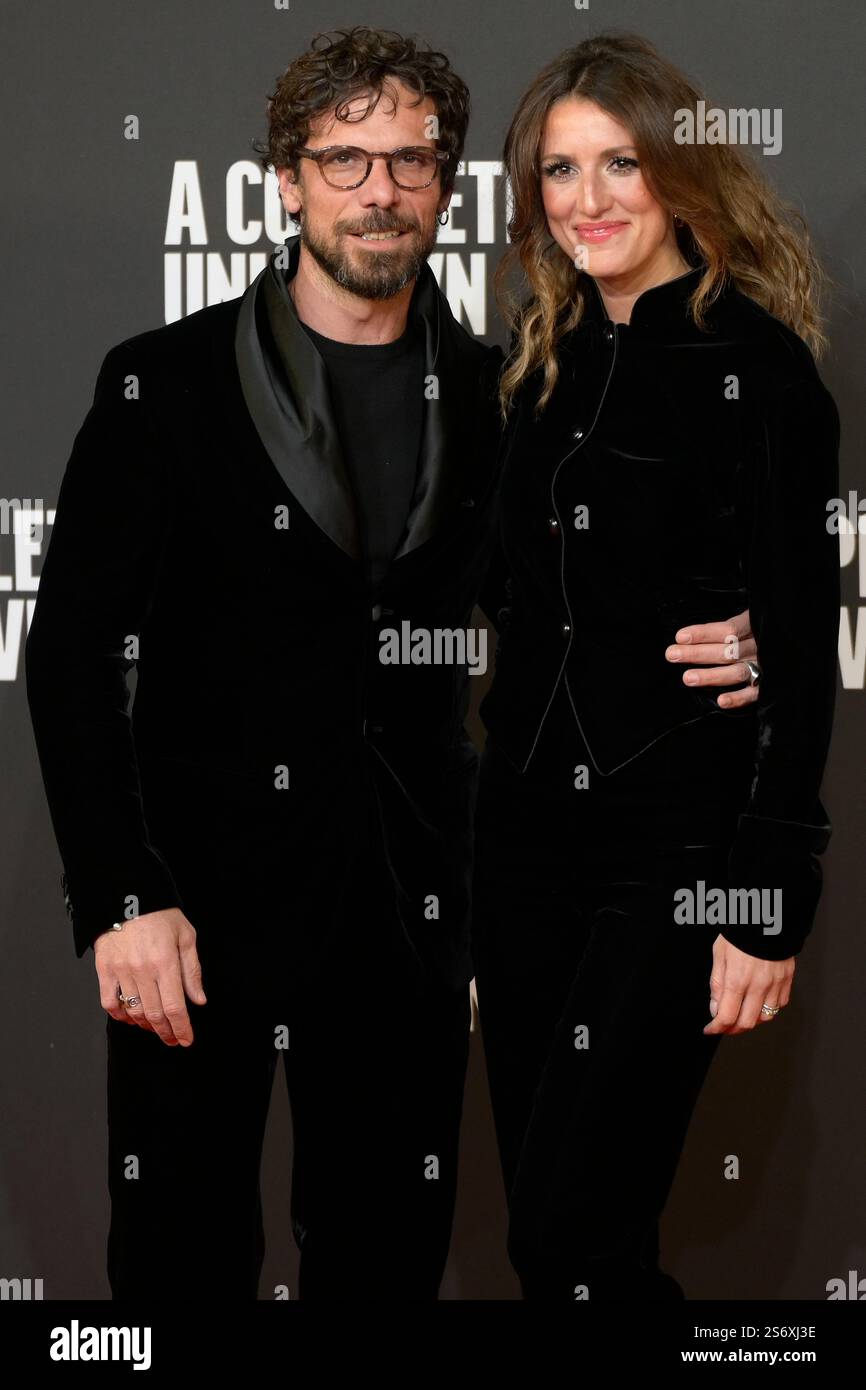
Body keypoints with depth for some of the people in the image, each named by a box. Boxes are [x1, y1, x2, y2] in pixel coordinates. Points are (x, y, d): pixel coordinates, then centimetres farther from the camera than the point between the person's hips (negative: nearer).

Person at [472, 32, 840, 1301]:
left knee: (568, 1235, -10)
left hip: (678, 844, -7)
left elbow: (801, 657, -11)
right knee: (546, 1214, 9)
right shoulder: (549, 363, 12)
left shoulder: (758, 367, -8)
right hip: (529, 828, 7)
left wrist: (768, 903, -15)